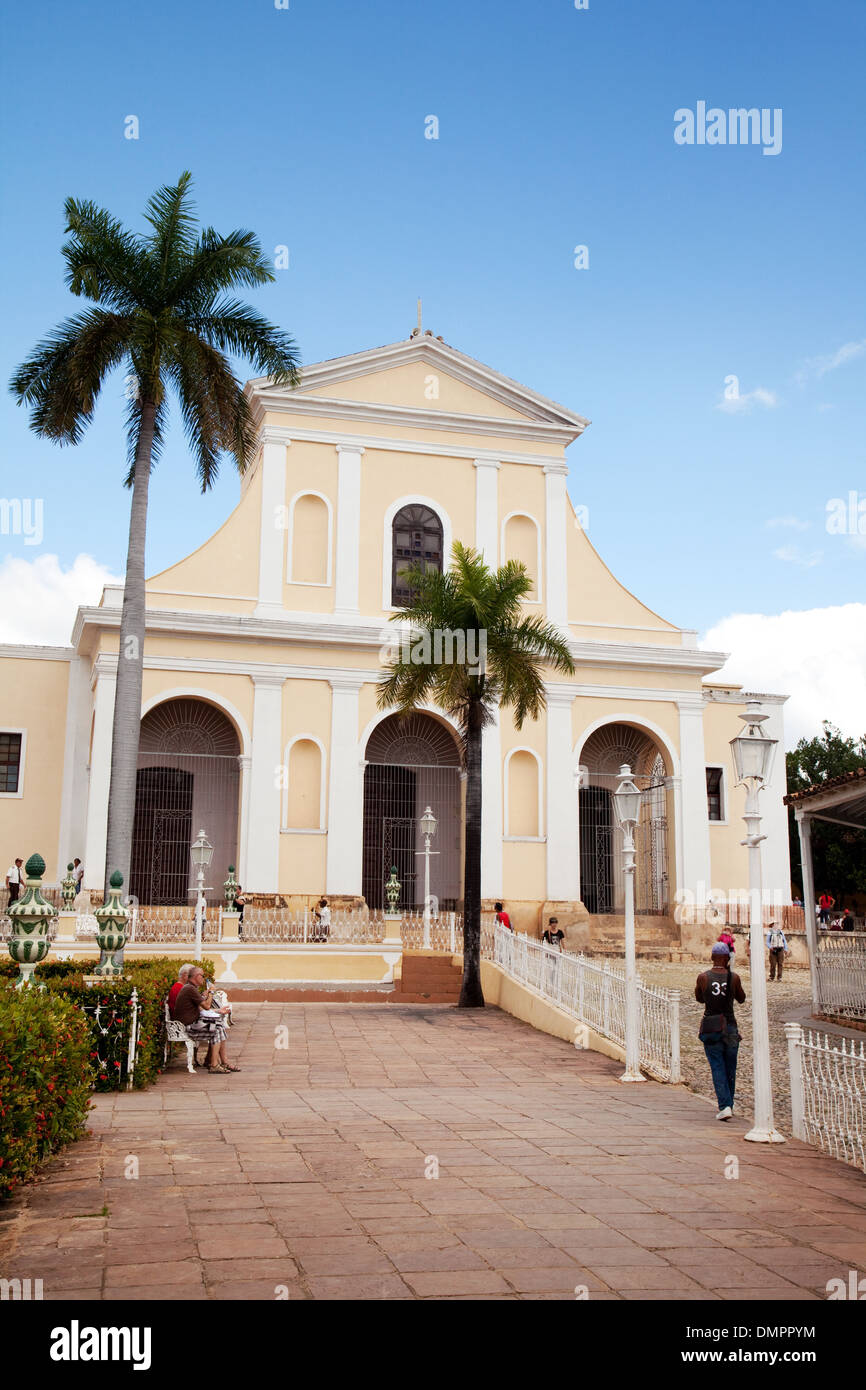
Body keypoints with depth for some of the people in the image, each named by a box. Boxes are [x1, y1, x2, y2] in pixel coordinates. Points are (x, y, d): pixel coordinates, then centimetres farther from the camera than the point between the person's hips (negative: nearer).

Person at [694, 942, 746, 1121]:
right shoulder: (734, 978, -6)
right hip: (730, 1026, 1)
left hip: (710, 1027, -1)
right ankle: (729, 1105, 24)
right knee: (730, 1068, 14)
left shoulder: (703, 977, -7)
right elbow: (741, 999, 12)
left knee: (717, 1068, 0)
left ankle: (725, 1106, -11)